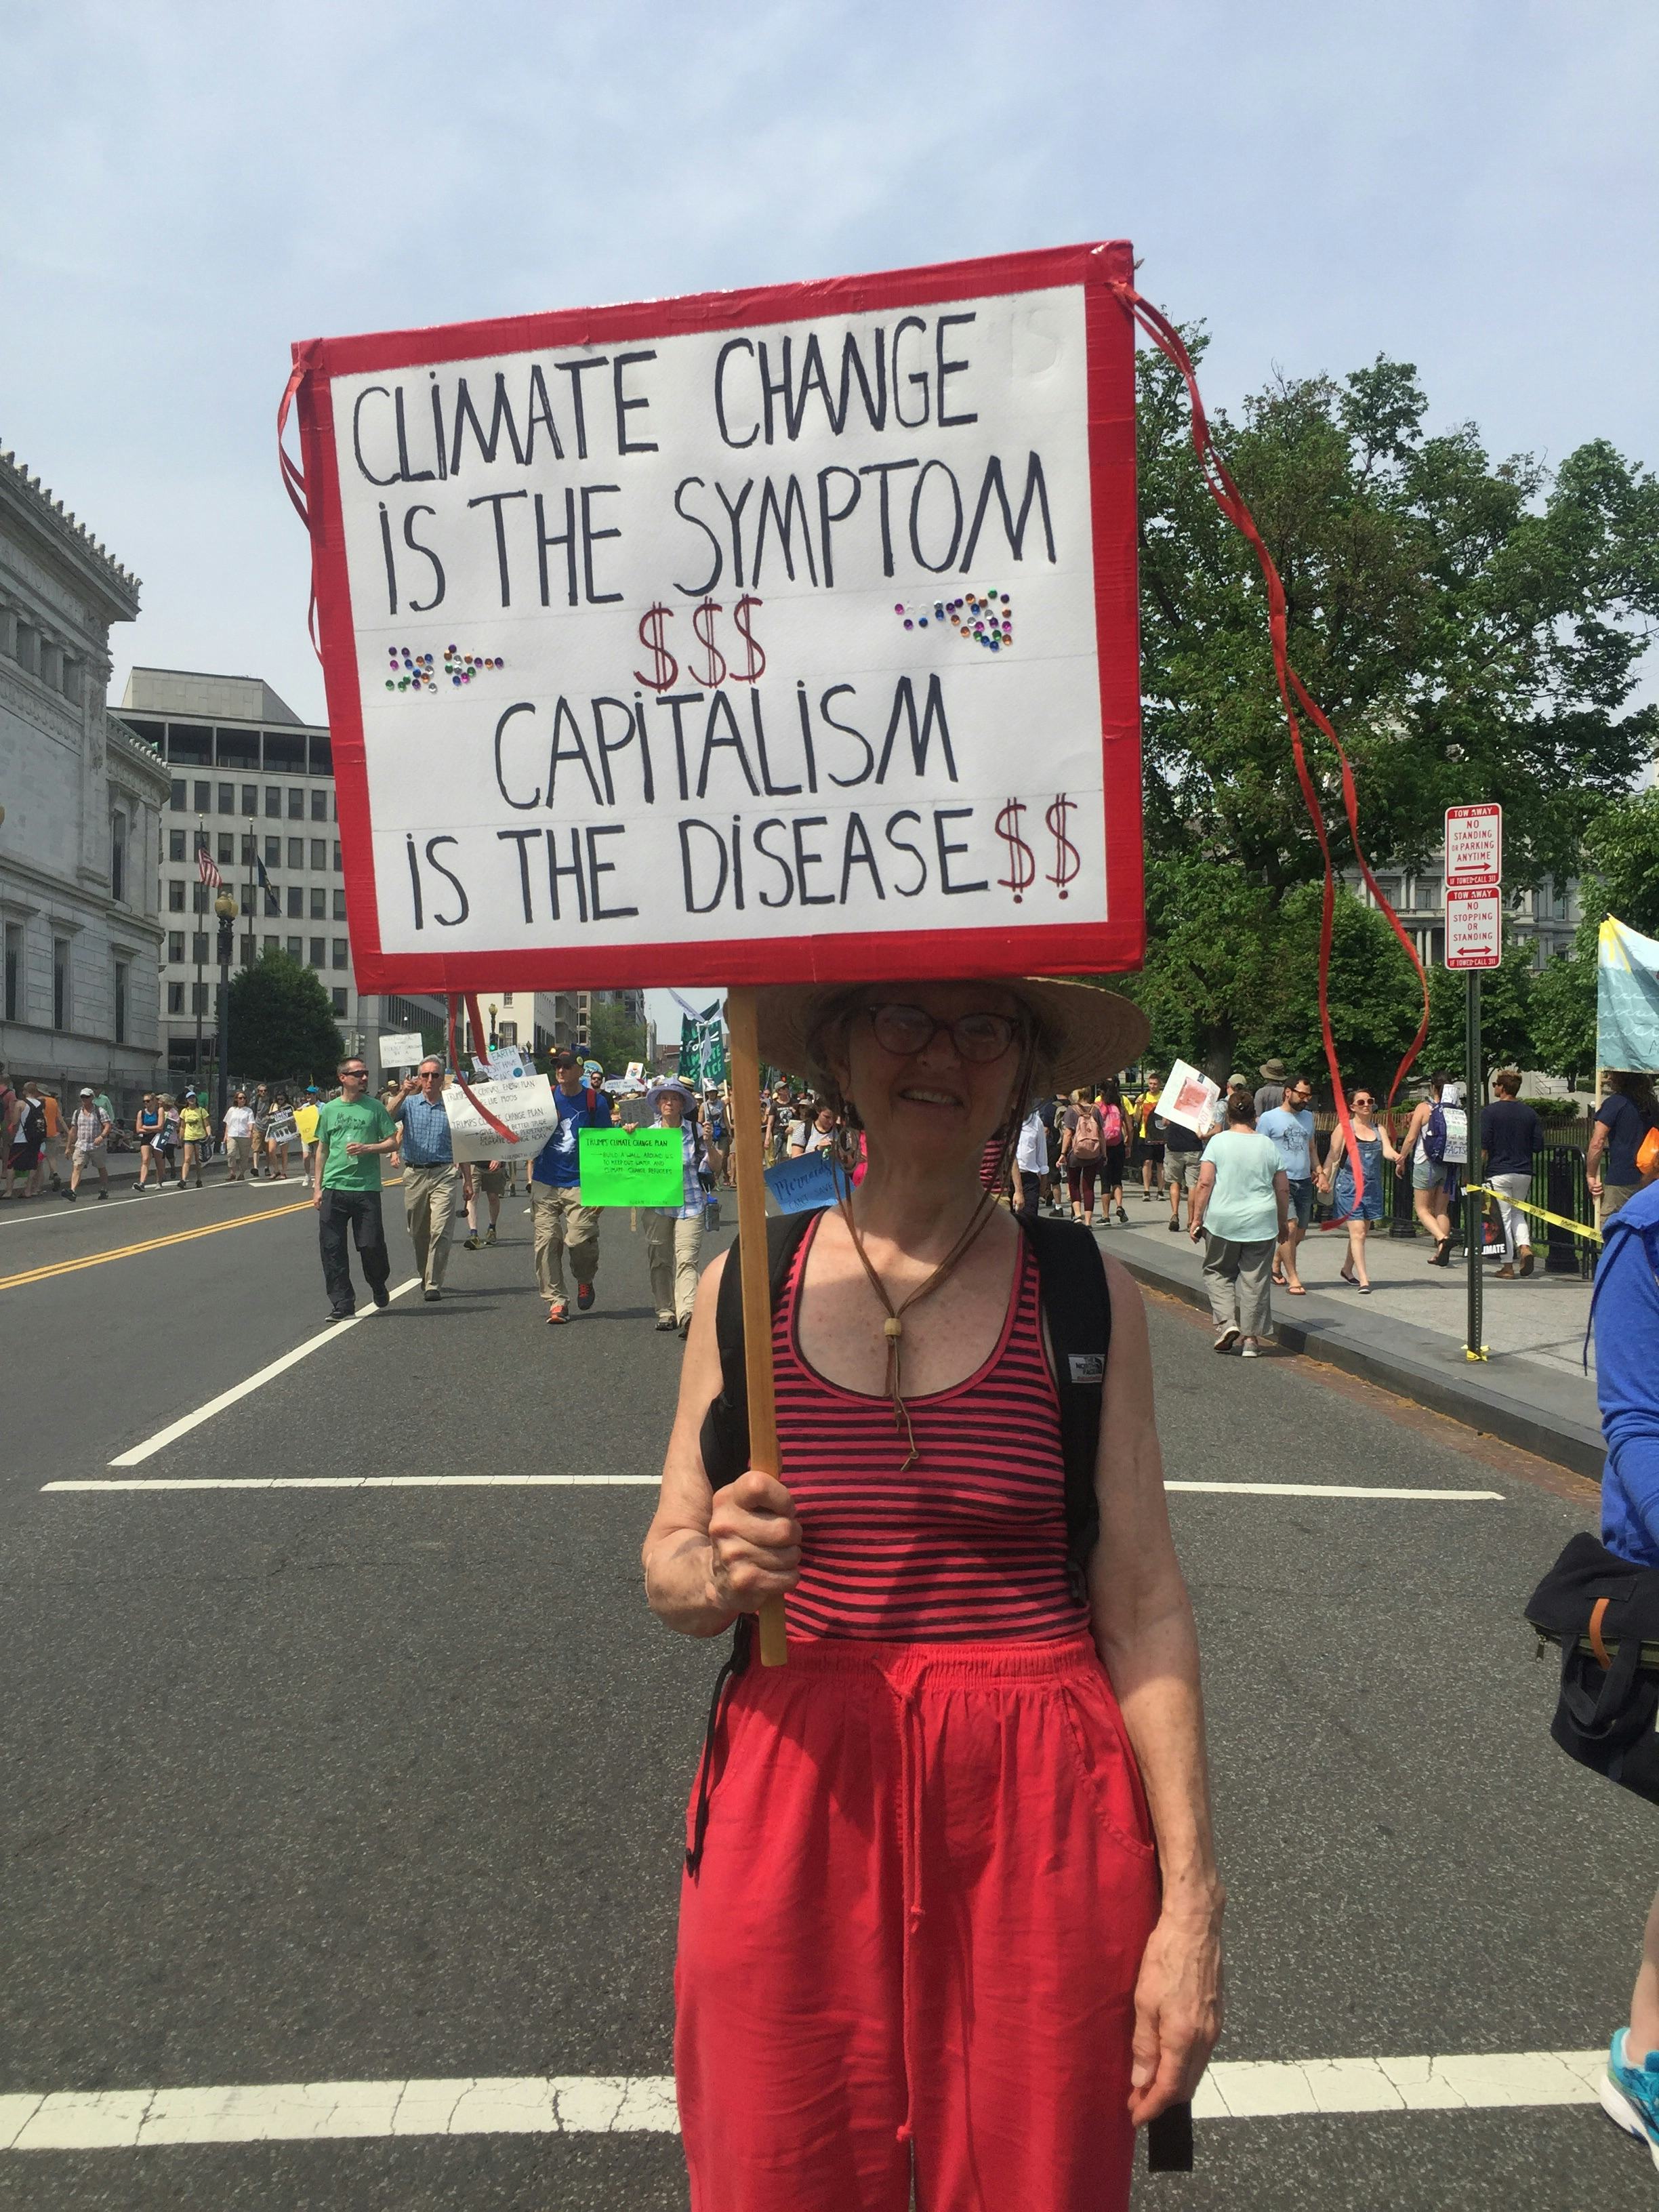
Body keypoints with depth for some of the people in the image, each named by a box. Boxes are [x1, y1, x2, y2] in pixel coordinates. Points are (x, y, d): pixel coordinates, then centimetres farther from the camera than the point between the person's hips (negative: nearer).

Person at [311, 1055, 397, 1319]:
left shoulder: (375, 1107, 4)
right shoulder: (329, 1109, 11)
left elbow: (392, 1142, 4)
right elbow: (322, 1149, 15)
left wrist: (367, 1148, -14)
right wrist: (317, 1187, 11)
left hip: (366, 1188, -2)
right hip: (333, 1188, 2)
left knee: (371, 1245, -2)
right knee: (332, 1248, -1)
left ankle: (379, 1286, 27)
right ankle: (342, 1304, 6)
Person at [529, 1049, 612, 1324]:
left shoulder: (596, 1102, 1)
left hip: (580, 1184, -3)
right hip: (545, 1182, 3)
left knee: (580, 1240, -13)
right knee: (546, 1243, -2)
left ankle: (585, 1280, 18)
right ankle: (556, 1301, 7)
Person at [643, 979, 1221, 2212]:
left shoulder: (1087, 1294, -2)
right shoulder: (749, 1282, 2)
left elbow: (1144, 1603, -3)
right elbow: (669, 1568, 8)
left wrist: (1191, 1899, -6)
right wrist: (718, 1572, -15)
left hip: (1038, 1824, -1)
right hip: (795, 1802, 1)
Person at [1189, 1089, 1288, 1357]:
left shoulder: (1218, 1141, -4)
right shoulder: (1268, 1145, 4)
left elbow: (1205, 1183, -9)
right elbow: (1283, 1190, 8)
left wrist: (1196, 1218, -3)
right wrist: (1283, 1222, 19)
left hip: (1222, 1222, -2)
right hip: (1261, 1223, 2)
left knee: (1218, 1272, 14)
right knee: (1255, 1279, 7)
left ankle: (1227, 1322, -2)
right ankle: (1251, 1337, 9)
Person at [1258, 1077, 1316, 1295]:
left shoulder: (1307, 1117, 16)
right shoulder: (1269, 1118, -3)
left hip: (1305, 1182, 6)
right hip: (1281, 1182, -6)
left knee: (1300, 1233, 9)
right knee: (1290, 1228, -17)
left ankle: (1276, 1264, 32)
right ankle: (1293, 1279, -10)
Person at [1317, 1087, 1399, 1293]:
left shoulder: (1379, 1130, 11)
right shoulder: (1344, 1128, 0)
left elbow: (1387, 1150, -5)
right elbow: (1333, 1155, -3)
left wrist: (1396, 1157, -28)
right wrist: (1324, 1178, -13)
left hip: (1373, 1187, 5)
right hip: (1349, 1186, -5)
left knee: (1362, 1233, 14)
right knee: (1357, 1232, -11)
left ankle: (1347, 1269, 34)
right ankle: (1363, 1280, -13)